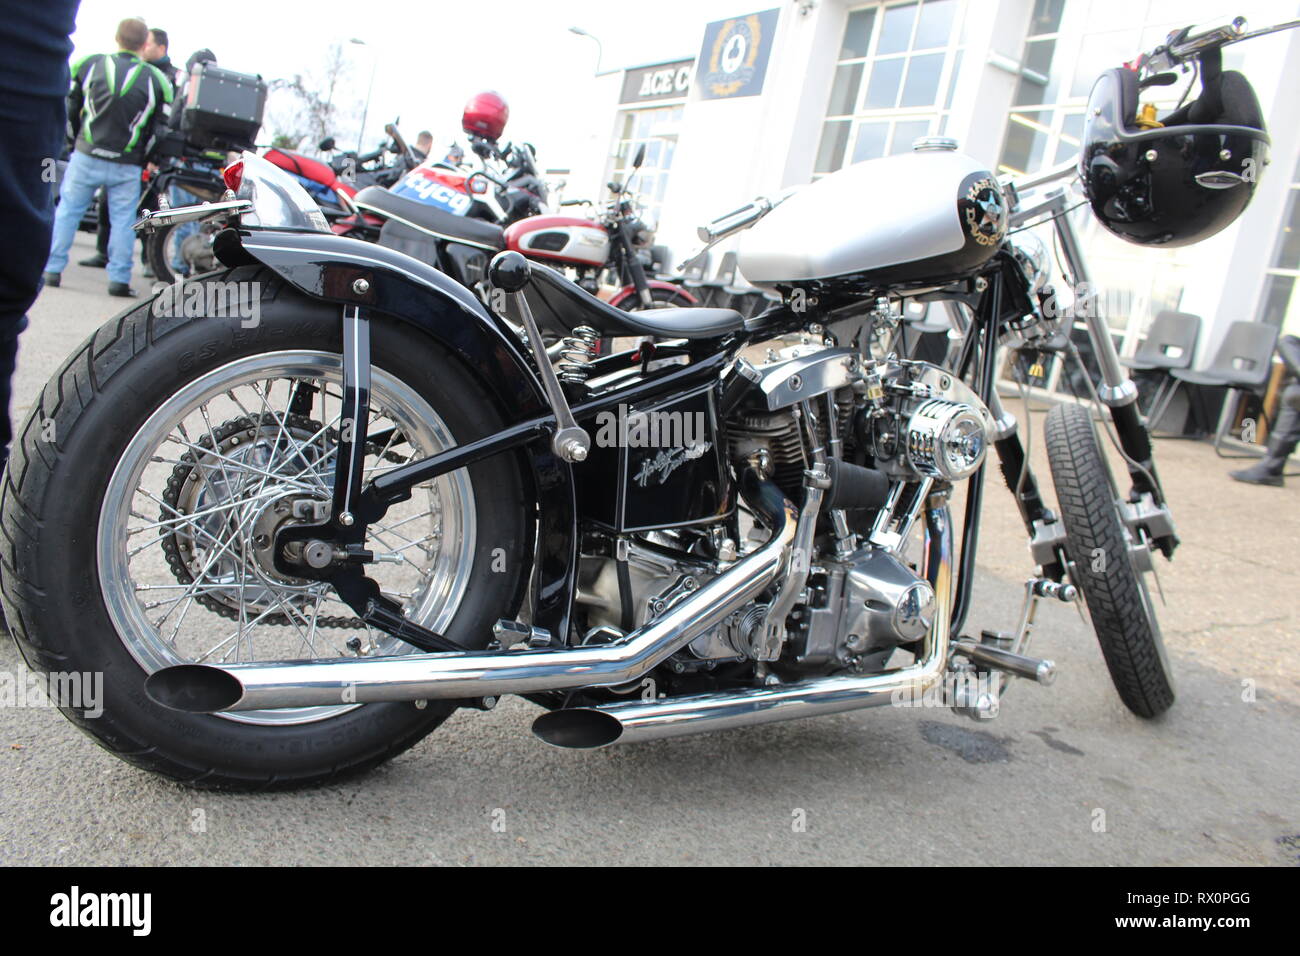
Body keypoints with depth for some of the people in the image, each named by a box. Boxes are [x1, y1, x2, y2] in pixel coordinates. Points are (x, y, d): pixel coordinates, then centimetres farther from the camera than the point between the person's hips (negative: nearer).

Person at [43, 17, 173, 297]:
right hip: (127, 165, -1)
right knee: (122, 220, 5)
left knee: (67, 211, 11)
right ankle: (119, 278, 3)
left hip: (86, 156, 1)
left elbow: (70, 108, 8)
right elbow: (160, 126, 1)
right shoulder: (155, 78, -2)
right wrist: (147, 158, 13)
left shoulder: (89, 64, 2)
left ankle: (52, 268, 12)